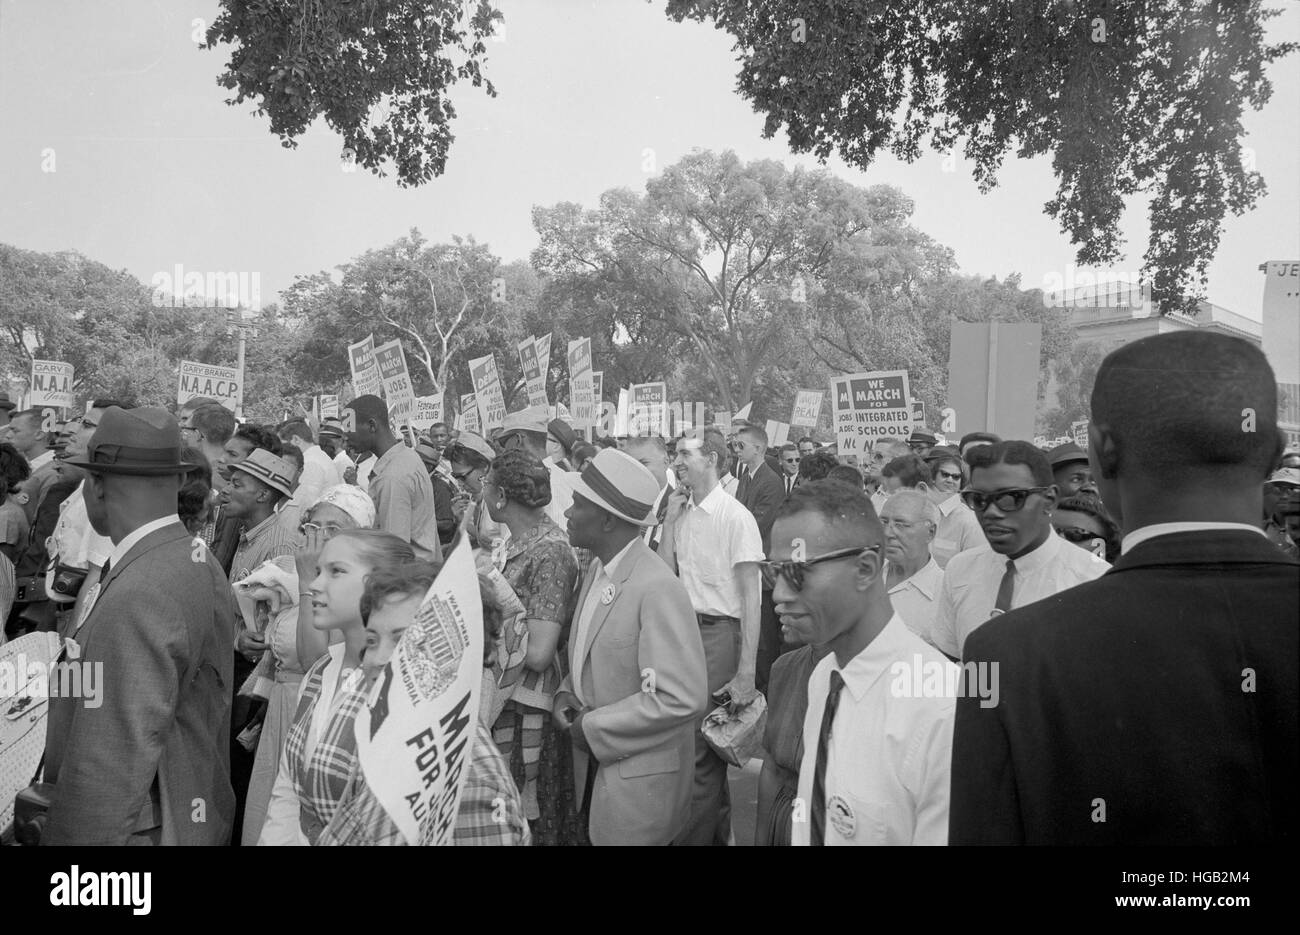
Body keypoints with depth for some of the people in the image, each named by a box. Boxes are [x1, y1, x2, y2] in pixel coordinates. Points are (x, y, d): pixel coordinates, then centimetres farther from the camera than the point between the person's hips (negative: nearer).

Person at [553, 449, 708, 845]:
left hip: (640, 778, -8)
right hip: (594, 762, 8)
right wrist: (567, 692, -2)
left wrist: (593, 727, -19)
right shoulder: (598, 569, 3)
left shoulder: (658, 589, -24)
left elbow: (683, 698, -28)